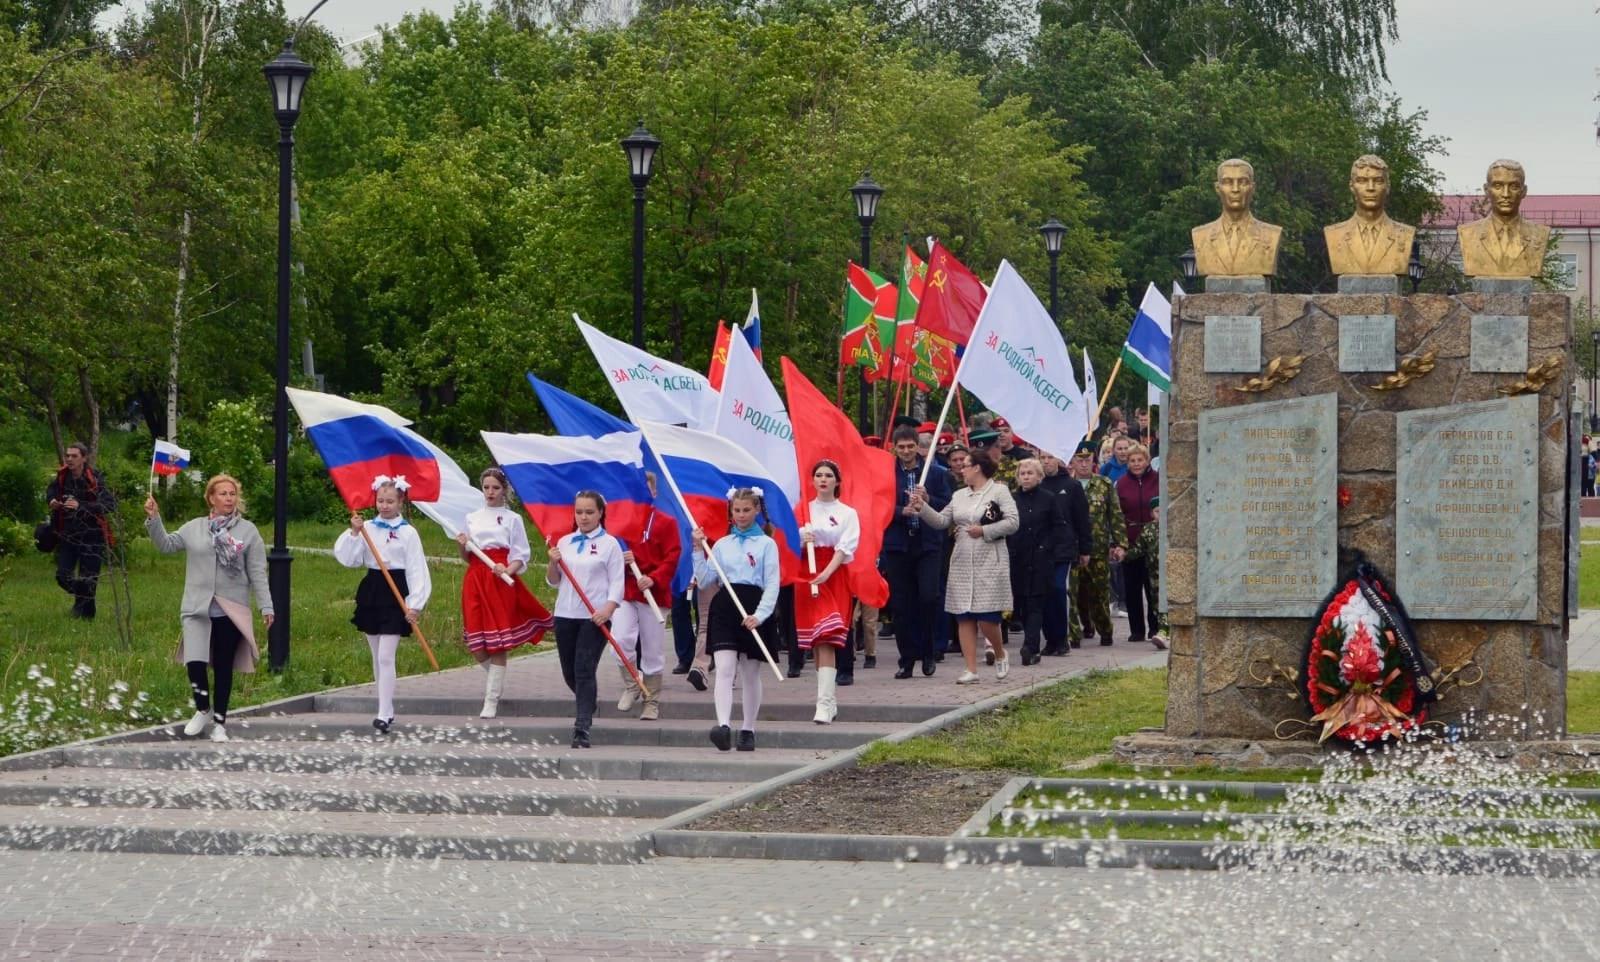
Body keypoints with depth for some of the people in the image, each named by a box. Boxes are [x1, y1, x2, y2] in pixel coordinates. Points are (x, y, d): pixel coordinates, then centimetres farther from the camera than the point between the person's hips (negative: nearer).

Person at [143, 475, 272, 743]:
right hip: (197, 607, 1)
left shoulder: (247, 531, 2)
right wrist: (154, 519, -8)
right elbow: (167, 545, 7)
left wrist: (266, 606, -4)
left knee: (223, 667, 5)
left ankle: (219, 722, 16)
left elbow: (257, 572, 1)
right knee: (194, 662, -11)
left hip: (230, 610, -1)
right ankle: (203, 710, 14)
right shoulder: (195, 528, 7)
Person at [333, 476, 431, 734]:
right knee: (377, 657, 12)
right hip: (371, 592, 5)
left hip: (395, 595, -5)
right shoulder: (367, 528, 6)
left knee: (386, 657, -12)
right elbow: (346, 558, 0)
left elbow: (416, 570, -7)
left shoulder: (408, 533, -5)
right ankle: (387, 709, 23)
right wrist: (354, 533, -13)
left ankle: (384, 715, -13)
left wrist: (413, 605, -12)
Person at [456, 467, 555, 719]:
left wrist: (508, 570, -18)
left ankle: (492, 701, -3)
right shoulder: (472, 518, 13)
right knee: (476, 644, -1)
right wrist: (462, 547, -4)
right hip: (476, 580, 3)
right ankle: (496, 680, 28)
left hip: (501, 582, -3)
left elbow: (521, 556, 1)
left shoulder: (513, 519, 4)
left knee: (498, 644, -6)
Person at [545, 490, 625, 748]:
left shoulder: (609, 544, -1)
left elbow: (617, 583, -4)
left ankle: (582, 729, -15)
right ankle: (589, 702, 42)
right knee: (569, 672, 12)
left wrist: (607, 610, -18)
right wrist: (553, 563, -6)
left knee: (584, 670, -14)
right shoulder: (564, 542, 11)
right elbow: (553, 582, 14)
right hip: (565, 614, 5)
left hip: (595, 617, -5)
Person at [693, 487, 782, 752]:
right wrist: (699, 550, 0)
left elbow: (772, 584, -3)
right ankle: (724, 725, -27)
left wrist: (759, 615, -15)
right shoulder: (722, 544, 12)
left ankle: (748, 730, 17)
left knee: (751, 675, 7)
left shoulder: (766, 544, 3)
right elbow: (704, 580, 9)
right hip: (725, 608, 2)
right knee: (724, 669, -14)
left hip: (754, 609, -2)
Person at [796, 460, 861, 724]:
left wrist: (826, 573, -21)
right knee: (816, 643, 4)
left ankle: (825, 703, -22)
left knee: (826, 641, -15)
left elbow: (845, 547, -7)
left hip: (835, 577, -3)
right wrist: (802, 540, -12)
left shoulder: (847, 513, 2)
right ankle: (830, 699, 16)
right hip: (807, 575, 3)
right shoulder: (803, 510, 12)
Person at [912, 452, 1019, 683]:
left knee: (986, 617, -10)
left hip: (989, 562, -6)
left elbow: (1012, 522, -8)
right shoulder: (959, 496, 16)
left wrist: (985, 531, -14)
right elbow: (941, 521, 10)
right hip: (962, 564, 6)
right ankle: (971, 670, 2)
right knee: (964, 617, 0)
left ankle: (1000, 654, 18)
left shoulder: (999, 491, -1)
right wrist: (922, 507, -3)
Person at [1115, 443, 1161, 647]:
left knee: (1153, 587, 1)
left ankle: (1155, 628, 9)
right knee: (1132, 589, 4)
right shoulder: (1122, 484, 4)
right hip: (1130, 543, 2)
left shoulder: (1158, 481, 1)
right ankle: (1137, 630, 12)